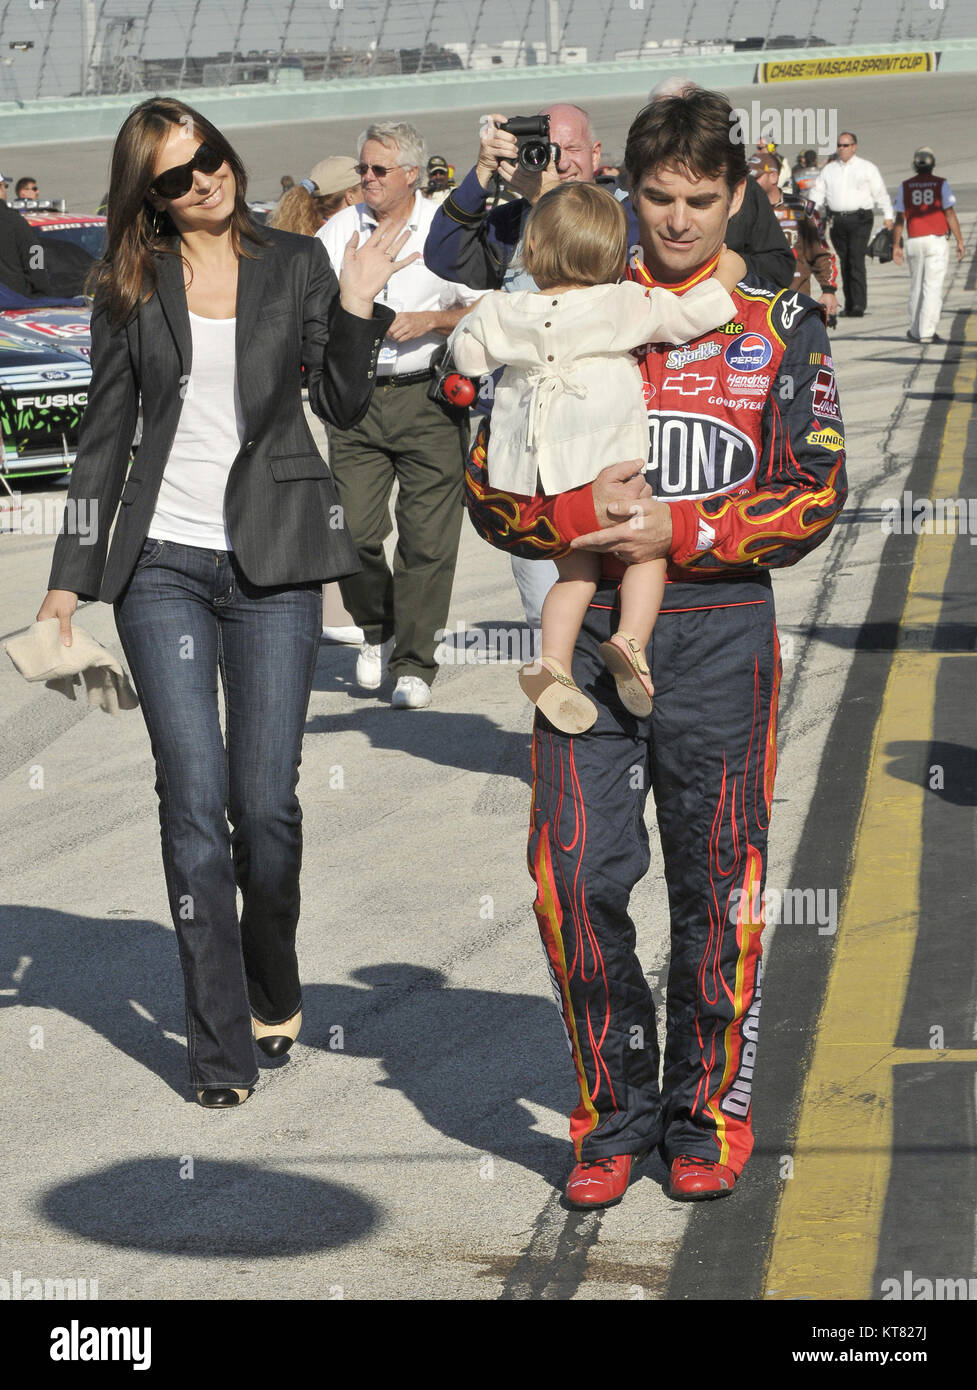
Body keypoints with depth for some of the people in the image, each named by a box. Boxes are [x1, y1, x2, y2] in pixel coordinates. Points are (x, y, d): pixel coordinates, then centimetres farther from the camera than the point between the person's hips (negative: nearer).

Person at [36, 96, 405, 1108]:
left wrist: (356, 306, -6)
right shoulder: (131, 289, 7)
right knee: (195, 801, -6)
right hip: (162, 565, 0)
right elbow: (105, 436, 10)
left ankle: (274, 989, 24)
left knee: (267, 800, -2)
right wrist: (70, 577, 8)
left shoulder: (296, 267, 8)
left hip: (272, 564, 0)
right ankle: (220, 1047, 1)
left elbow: (343, 405, 8)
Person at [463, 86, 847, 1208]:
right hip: (592, 623, 1)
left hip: (721, 627, -1)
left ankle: (708, 1113, 20)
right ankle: (614, 1112, 12)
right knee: (575, 874, -4)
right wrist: (581, 513, -15)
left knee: (717, 881, 4)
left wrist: (678, 532, -13)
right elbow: (490, 485, 6)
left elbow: (815, 493, -1)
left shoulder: (779, 326, 7)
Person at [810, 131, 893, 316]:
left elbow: (880, 193, 7)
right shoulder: (829, 169, 14)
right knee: (844, 263, 7)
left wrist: (887, 216, 4)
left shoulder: (867, 168, 5)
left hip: (859, 219, -4)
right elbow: (818, 192, 13)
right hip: (837, 221, 4)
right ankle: (849, 304, 14)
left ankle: (859, 305, -19)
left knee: (856, 261, -15)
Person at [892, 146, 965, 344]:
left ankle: (915, 331, 18)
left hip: (914, 241, 3)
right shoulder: (941, 184, -3)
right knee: (933, 287, -4)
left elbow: (900, 218, 3)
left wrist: (896, 245, 8)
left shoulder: (905, 186, 4)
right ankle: (927, 332, -10)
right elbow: (950, 214, -8)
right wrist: (959, 241, -3)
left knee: (916, 286, 14)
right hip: (936, 240, -3)